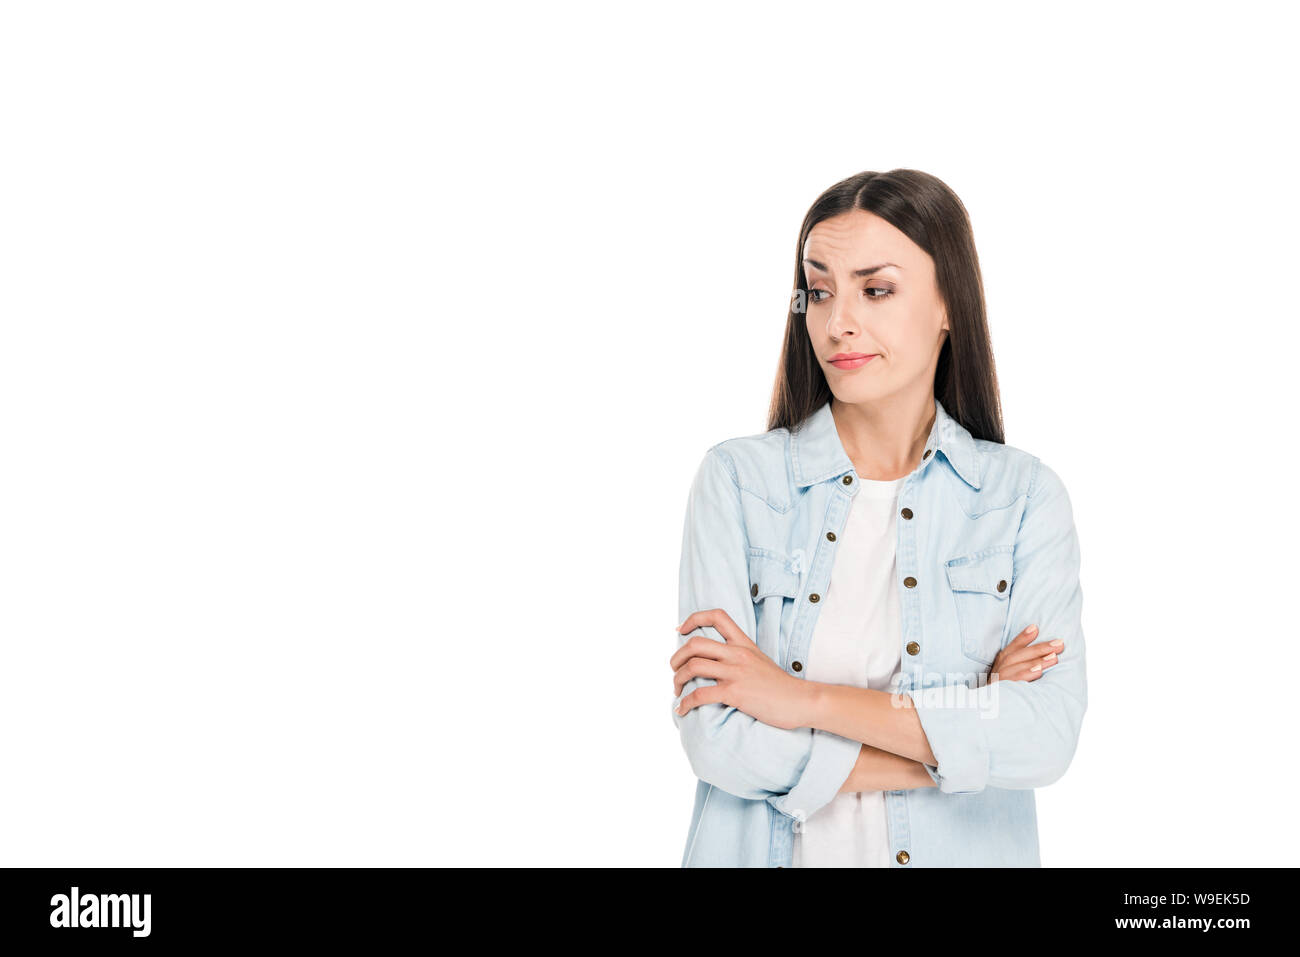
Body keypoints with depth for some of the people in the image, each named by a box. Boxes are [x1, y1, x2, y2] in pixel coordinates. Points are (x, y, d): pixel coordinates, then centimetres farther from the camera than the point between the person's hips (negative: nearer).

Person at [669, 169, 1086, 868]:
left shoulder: (1026, 496, -6)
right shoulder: (737, 478, -9)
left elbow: (1049, 736, -18)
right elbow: (717, 739, -17)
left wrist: (805, 699, -21)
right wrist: (968, 722, -17)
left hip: (962, 852, 1)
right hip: (766, 850, 0)